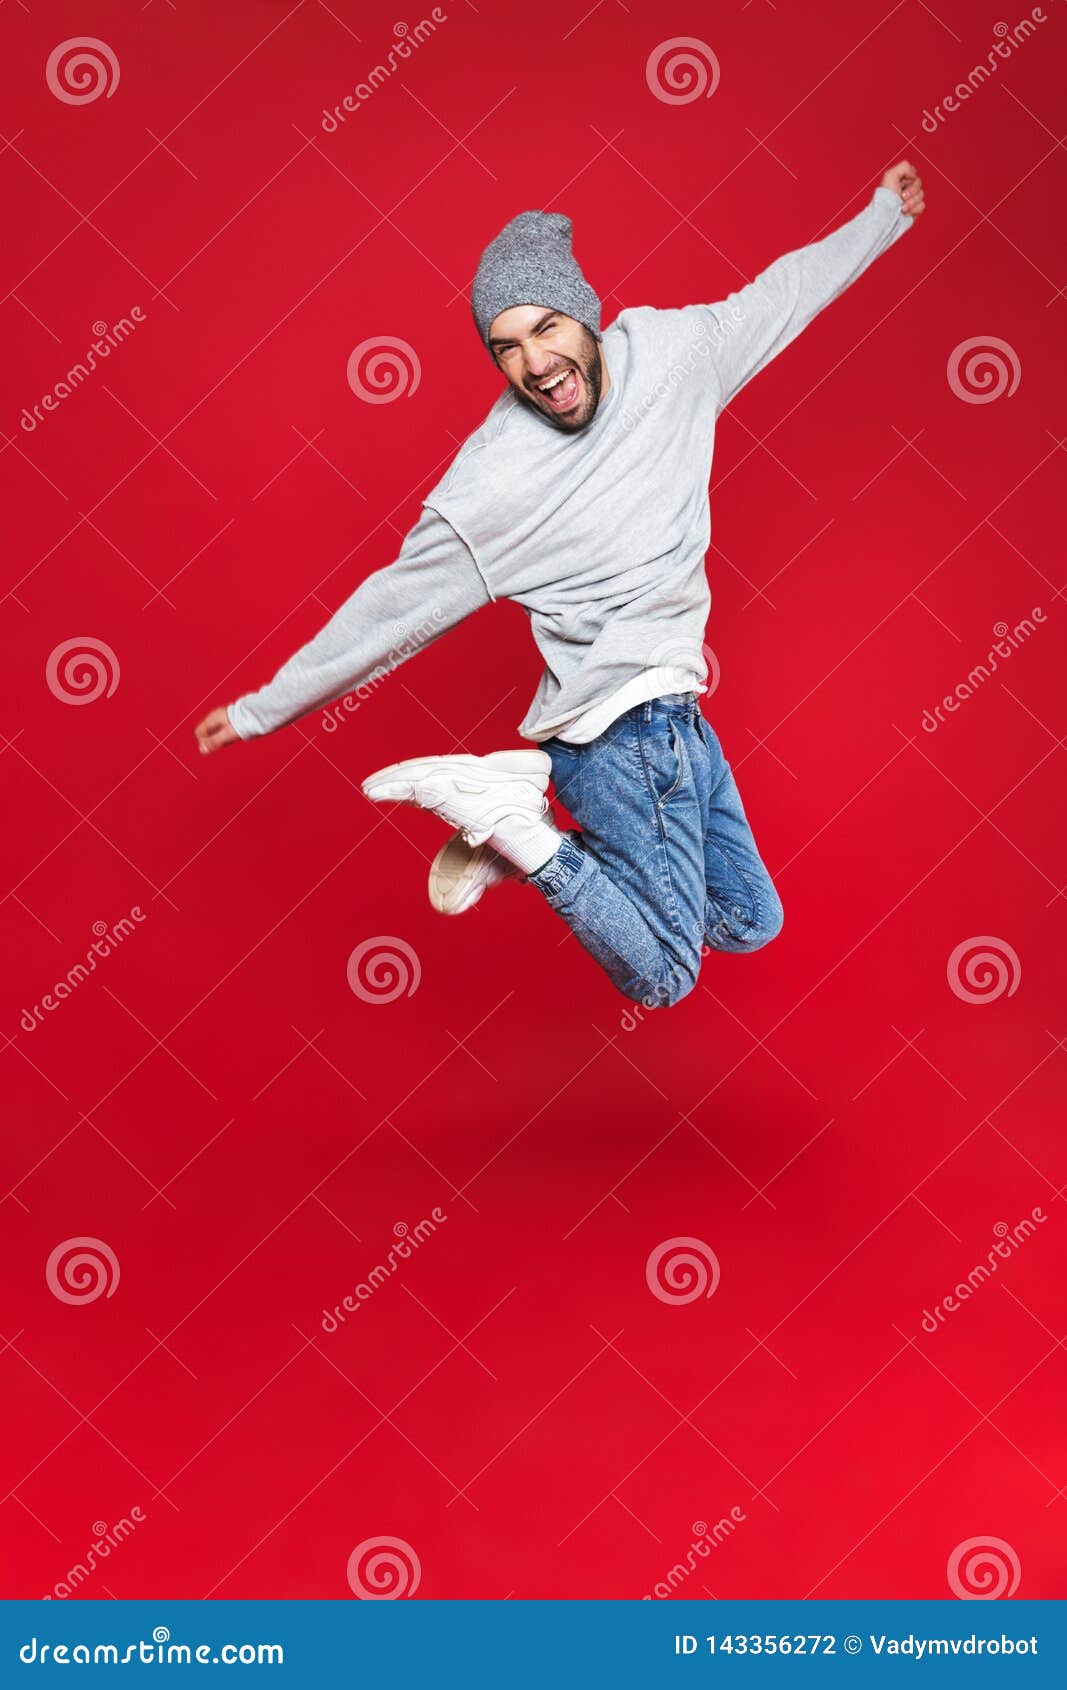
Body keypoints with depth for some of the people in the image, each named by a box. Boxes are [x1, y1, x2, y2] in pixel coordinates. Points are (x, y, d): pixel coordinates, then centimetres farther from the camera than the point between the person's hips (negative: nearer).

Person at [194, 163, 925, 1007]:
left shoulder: (667, 345, -1)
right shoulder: (492, 481, -18)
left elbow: (776, 297, 17)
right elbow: (393, 608, -8)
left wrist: (881, 215, 30)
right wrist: (262, 710, -3)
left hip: (674, 717, 7)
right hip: (625, 731, -7)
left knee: (750, 923, 18)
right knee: (663, 977, -7)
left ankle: (532, 798, 13)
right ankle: (506, 816, -1)